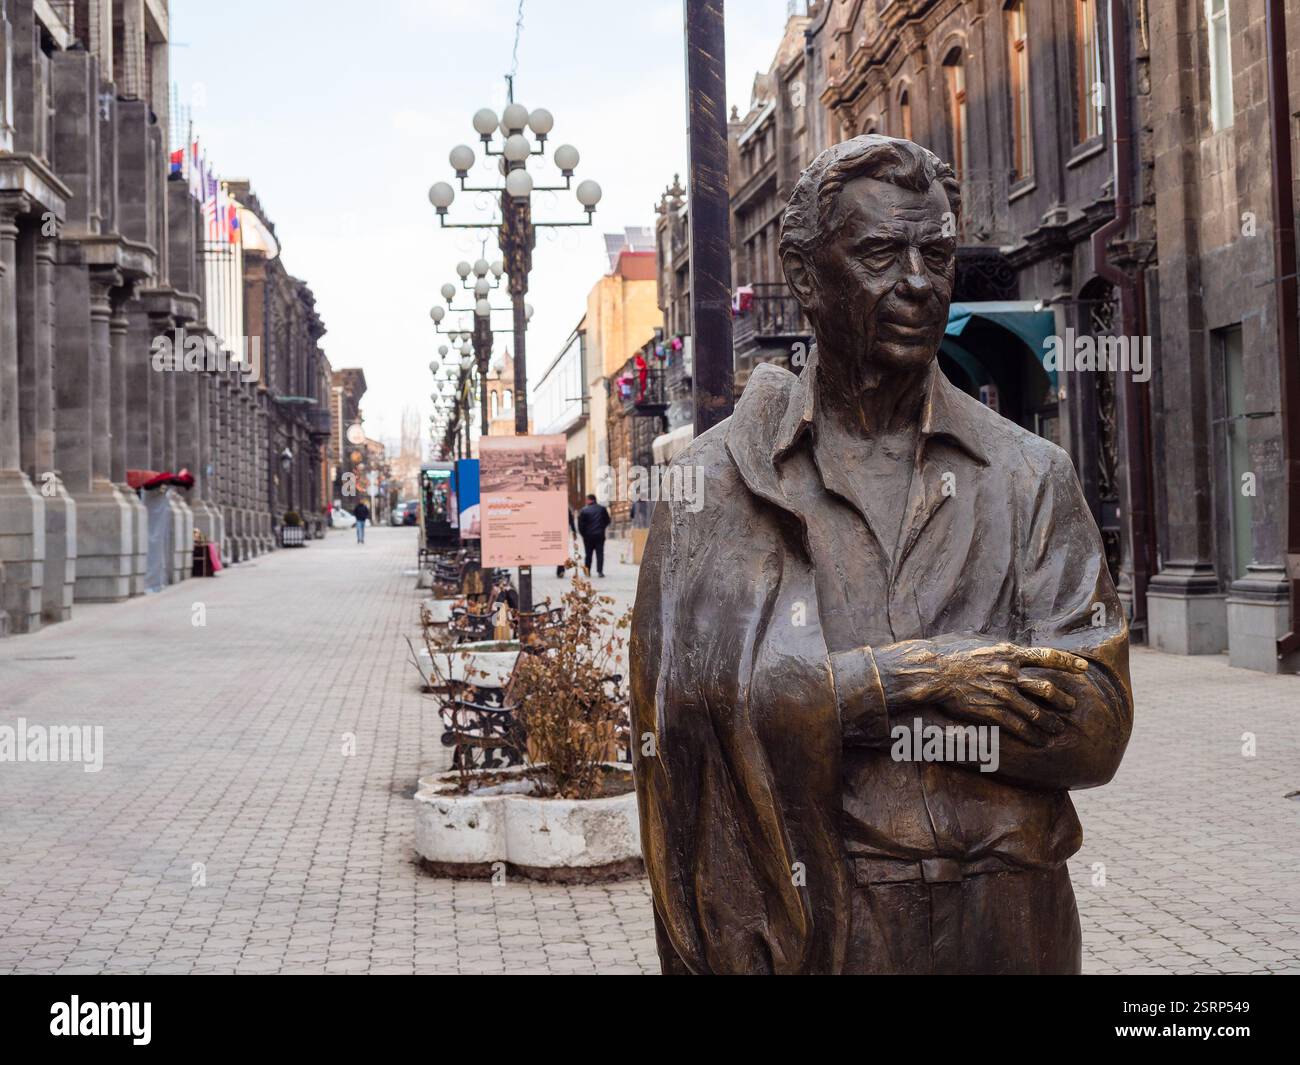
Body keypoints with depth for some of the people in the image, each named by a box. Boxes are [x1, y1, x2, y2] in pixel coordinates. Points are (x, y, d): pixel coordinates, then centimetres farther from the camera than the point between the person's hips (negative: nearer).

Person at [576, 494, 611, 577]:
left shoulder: (584, 510, -7)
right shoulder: (602, 509, 1)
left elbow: (580, 524, -7)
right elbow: (607, 521, 7)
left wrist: (583, 534, 6)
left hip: (588, 536, -1)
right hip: (600, 535, 1)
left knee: (588, 554, 10)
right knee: (600, 553, 2)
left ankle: (587, 570, 13)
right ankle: (600, 571, -6)